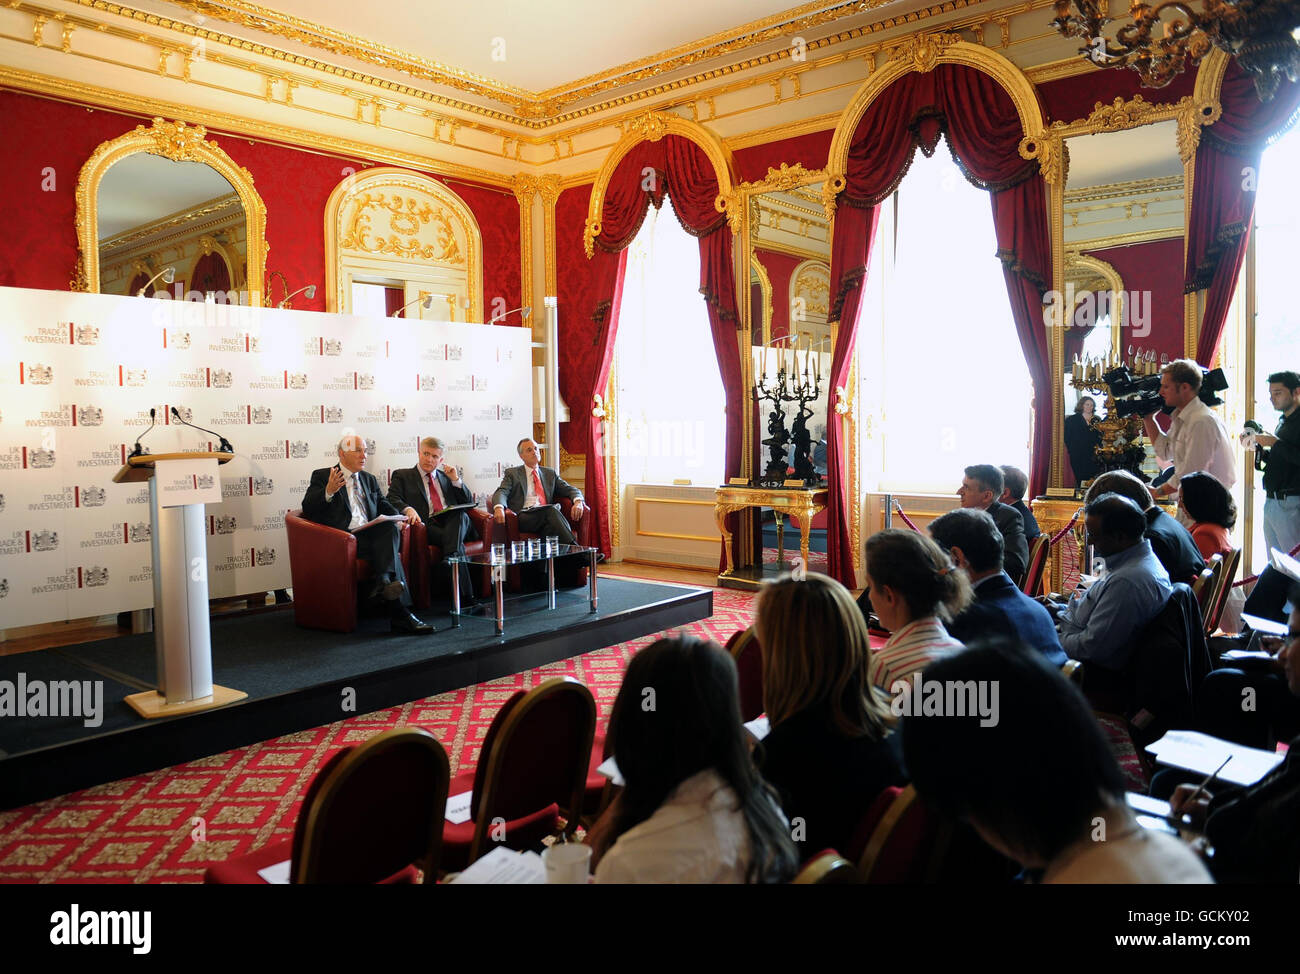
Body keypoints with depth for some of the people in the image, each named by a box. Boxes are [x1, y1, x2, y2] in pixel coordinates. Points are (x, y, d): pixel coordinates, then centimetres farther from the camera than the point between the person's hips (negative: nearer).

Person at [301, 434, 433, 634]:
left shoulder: (369, 479, 27)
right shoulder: (321, 476, 9)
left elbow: (383, 505, 23)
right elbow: (308, 508, -2)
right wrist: (328, 492, -23)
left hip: (370, 534, 5)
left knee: (391, 528, -30)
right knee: (389, 550, -30)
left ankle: (383, 580, -47)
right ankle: (401, 615, -36)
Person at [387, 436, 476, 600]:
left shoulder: (446, 477, 29)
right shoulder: (402, 476, 18)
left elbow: (469, 502, 23)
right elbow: (392, 500, 1)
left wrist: (456, 480, 9)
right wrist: (408, 509, -21)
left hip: (453, 522, 3)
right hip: (427, 526, -3)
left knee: (462, 515, -34)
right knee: (452, 540, -35)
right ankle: (466, 594, -41)